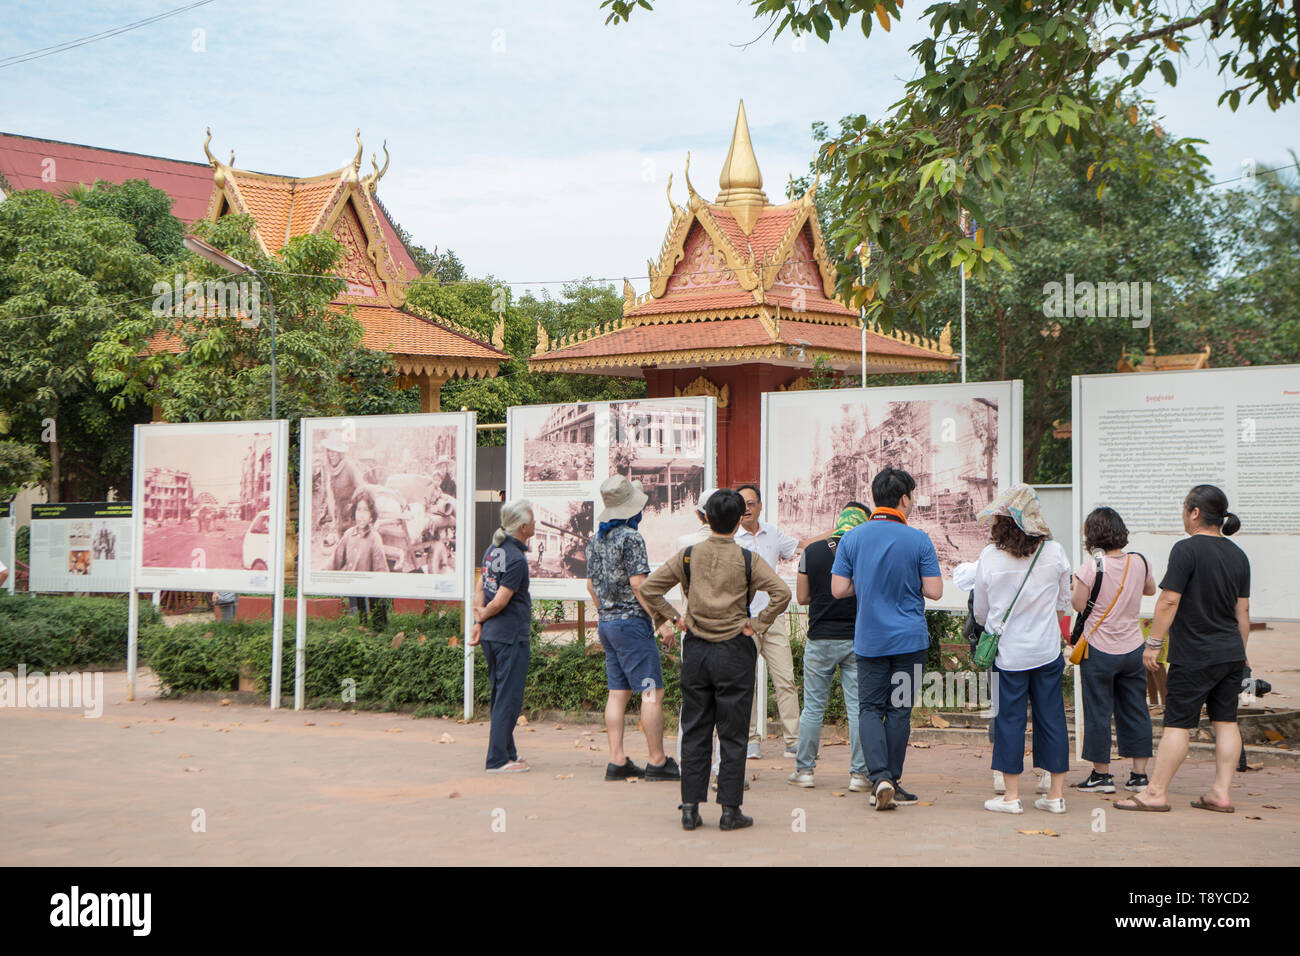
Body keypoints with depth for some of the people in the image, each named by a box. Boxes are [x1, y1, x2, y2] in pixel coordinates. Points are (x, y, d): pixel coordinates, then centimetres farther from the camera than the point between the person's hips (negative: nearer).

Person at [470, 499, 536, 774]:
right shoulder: (516, 559, -18)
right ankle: (498, 759, -2)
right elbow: (500, 601, -19)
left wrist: (478, 621, 6)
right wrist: (483, 616, -1)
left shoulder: (493, 550, 9)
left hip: (491, 635, 9)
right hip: (511, 636, -9)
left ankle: (508, 752, 25)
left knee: (501, 695, 16)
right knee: (509, 698, -3)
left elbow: (480, 588, 13)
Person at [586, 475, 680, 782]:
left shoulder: (596, 540, 11)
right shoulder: (631, 538, -15)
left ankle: (617, 761, 7)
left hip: (606, 622, 9)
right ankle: (657, 762, -3)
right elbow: (638, 584, -19)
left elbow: (591, 585, 17)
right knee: (653, 691, -4)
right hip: (632, 622, -9)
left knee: (618, 692, 9)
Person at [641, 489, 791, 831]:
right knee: (732, 734, 3)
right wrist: (757, 624, -8)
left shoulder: (688, 556, 1)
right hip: (735, 650, -2)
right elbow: (781, 593, -16)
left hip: (695, 649, 3)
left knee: (694, 732, 9)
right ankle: (730, 810, 4)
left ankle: (690, 807, 9)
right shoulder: (747, 560, -6)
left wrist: (673, 617, 7)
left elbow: (648, 588, 1)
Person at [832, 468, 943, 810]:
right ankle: (892, 783, 12)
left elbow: (839, 589, -3)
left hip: (869, 639, 1)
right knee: (899, 710, 7)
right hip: (909, 639, -1)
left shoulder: (852, 538, -2)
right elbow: (934, 591, -8)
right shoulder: (918, 540, -8)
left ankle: (880, 778, -9)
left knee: (870, 708, 7)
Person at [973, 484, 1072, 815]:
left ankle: (1011, 796, 8)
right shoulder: (1054, 552, -6)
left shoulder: (989, 557, -10)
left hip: (1008, 651, -2)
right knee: (1051, 717, 9)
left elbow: (980, 612, 1)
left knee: (1009, 718, 5)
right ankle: (1056, 794, 14)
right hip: (1047, 648, 2)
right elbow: (1064, 602, 7)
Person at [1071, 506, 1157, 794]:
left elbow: (1079, 605, -12)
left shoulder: (1092, 566, -17)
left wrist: (1075, 583, 3)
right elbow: (1150, 589, 18)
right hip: (1133, 648, 5)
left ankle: (1102, 774, 11)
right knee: (1135, 710, 11)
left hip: (1099, 649, -4)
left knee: (1098, 711, 5)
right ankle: (1139, 774, 14)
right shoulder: (1139, 562, -2)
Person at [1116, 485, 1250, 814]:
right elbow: (1243, 610, 13)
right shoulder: (1238, 555, 8)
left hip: (1193, 657, -7)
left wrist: (1153, 643, -9)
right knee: (1225, 721, 9)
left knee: (1178, 724, -3)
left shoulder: (1187, 549, -14)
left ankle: (1155, 793, 2)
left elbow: (1169, 601, -16)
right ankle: (1221, 793, 11)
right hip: (1231, 655, 7)